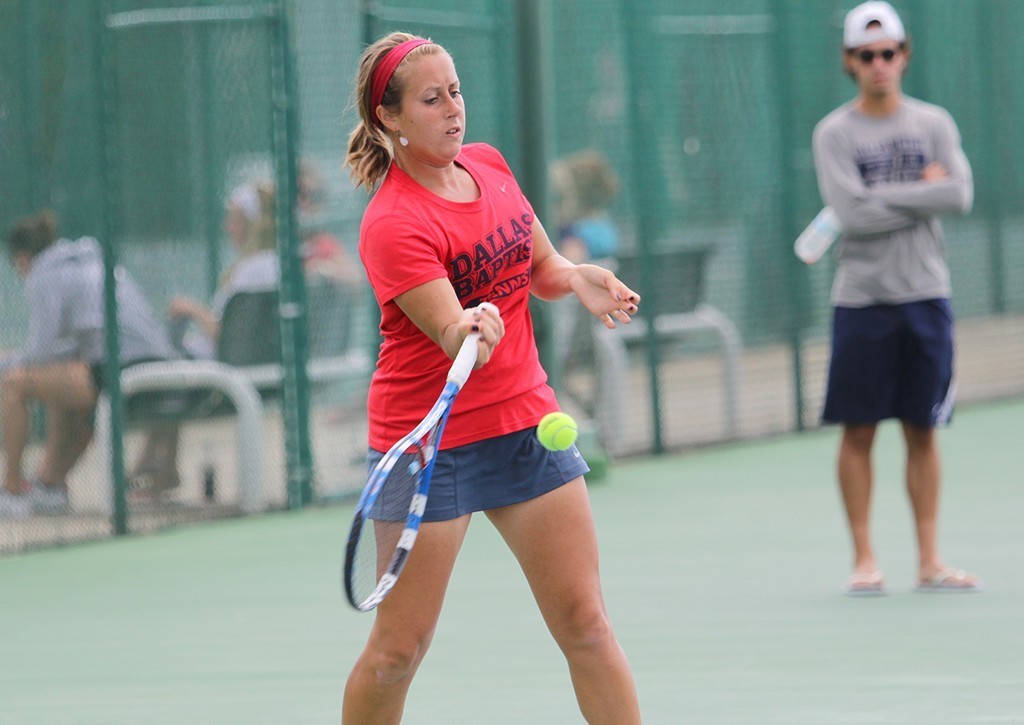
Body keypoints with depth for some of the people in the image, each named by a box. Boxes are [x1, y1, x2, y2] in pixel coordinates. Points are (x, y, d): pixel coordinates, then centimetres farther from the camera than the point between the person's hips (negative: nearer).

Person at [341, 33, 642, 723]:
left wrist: (578, 278, -6)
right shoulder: (393, 225, -19)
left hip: (527, 425, 6)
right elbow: (453, 333, -27)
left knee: (585, 623, 1)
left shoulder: (489, 166, 3)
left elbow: (542, 268, 16)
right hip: (428, 443, -6)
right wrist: (470, 329, -50)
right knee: (399, 647, -1)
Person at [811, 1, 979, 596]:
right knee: (859, 431, 0)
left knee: (923, 430, 5)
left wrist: (887, 197, -11)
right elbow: (854, 212, -14)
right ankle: (865, 559, 8)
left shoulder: (934, 124, 6)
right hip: (862, 299, -2)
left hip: (925, 295, 2)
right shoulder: (835, 134, -1)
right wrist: (924, 191, -9)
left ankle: (929, 559, 9)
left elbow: (961, 196, -8)